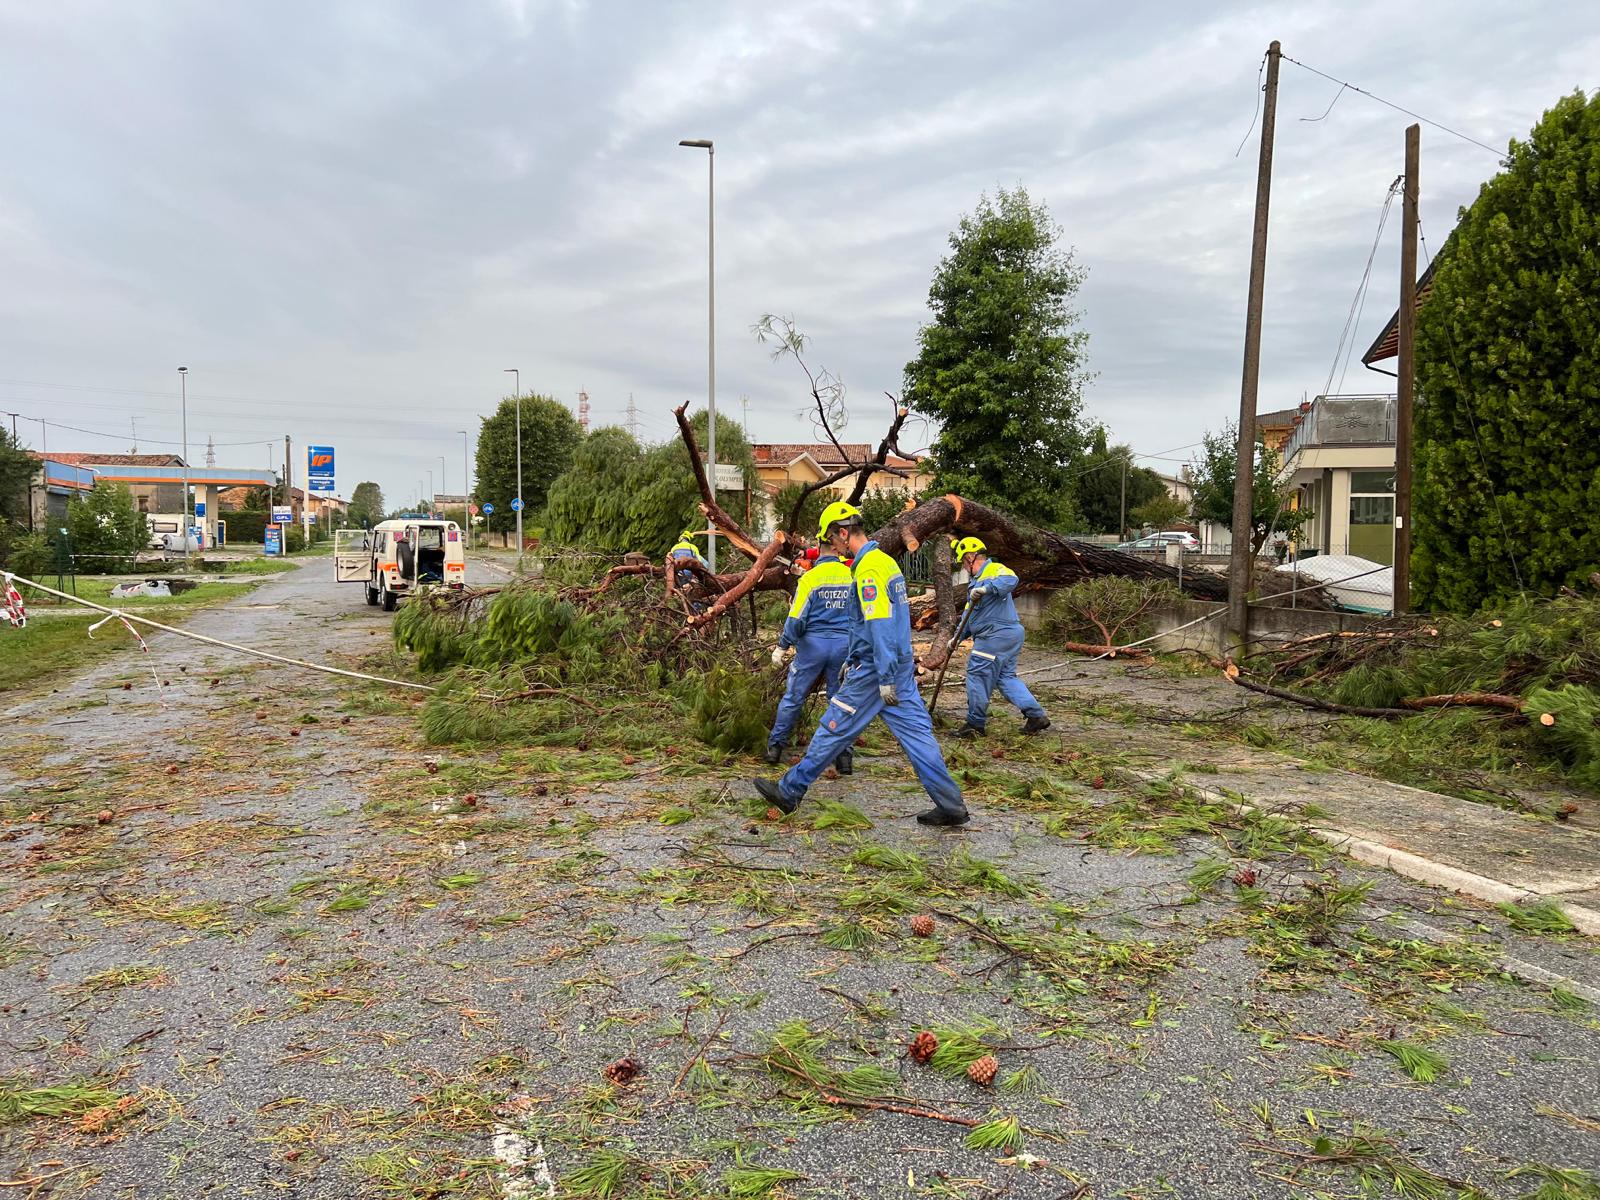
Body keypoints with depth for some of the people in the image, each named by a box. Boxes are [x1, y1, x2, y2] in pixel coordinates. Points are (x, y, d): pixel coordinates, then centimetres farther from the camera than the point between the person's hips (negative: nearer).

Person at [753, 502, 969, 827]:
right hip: (901, 665, 9)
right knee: (917, 733, 7)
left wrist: (886, 679, -23)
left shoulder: (868, 570, -17)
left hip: (875, 670, -9)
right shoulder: (885, 561, 15)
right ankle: (951, 805, 6)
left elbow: (879, 627, -23)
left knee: (833, 730, 2)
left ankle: (789, 791, 14)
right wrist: (851, 660, 29)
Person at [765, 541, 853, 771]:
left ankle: (775, 747, 18)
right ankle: (844, 755, 11)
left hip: (812, 643, -2)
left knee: (793, 697, 10)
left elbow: (796, 619, -11)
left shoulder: (810, 578, -10)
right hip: (844, 645, 2)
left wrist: (782, 647, -4)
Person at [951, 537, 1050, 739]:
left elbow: (1011, 580, -34)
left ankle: (975, 724, 6)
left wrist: (985, 588, -40)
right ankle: (1036, 715, 12)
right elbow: (970, 614, 26)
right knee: (1006, 677, 12)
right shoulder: (976, 580, 22)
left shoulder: (994, 570, -10)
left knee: (978, 676, -3)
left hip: (996, 636, -10)